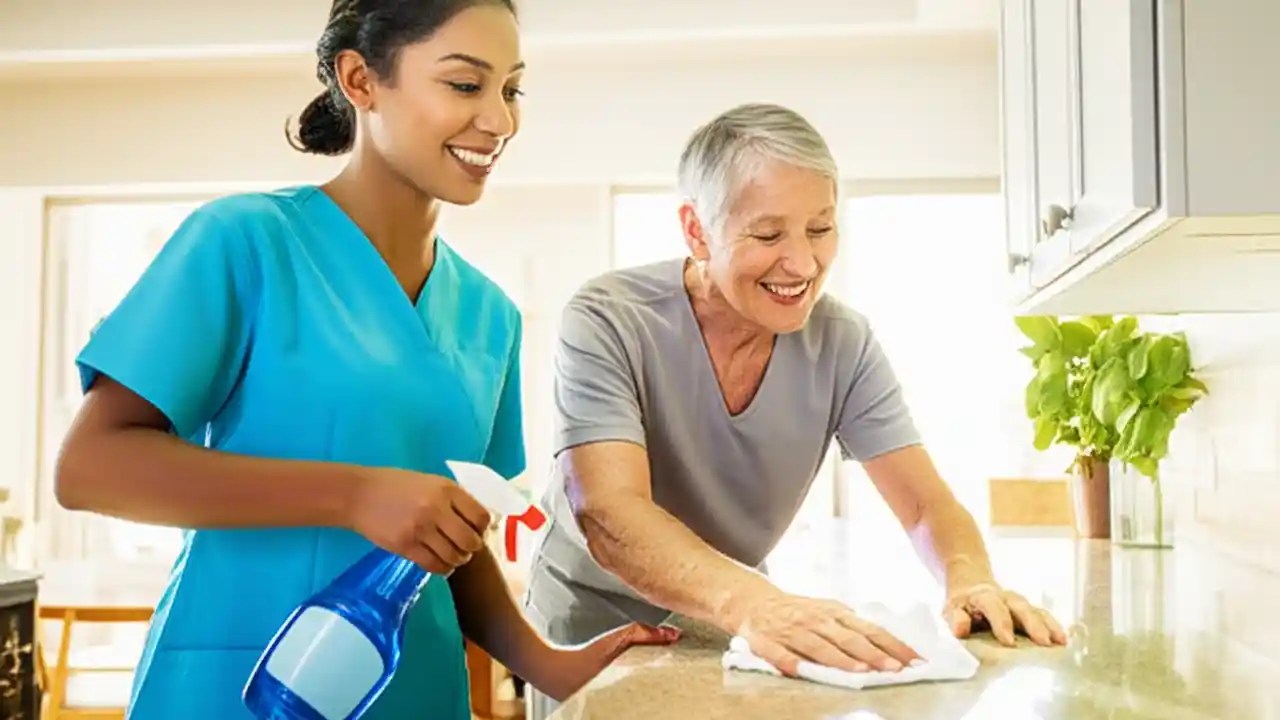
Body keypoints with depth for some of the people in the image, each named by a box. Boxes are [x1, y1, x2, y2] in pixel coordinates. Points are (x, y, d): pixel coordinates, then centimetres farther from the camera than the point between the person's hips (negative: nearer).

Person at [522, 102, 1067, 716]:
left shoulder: (843, 343, -10)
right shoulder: (607, 323, -21)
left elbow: (927, 504, -9)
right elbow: (610, 514, -33)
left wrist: (969, 579, -31)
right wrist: (748, 601, -50)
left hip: (729, 643, 4)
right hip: (594, 640, -4)